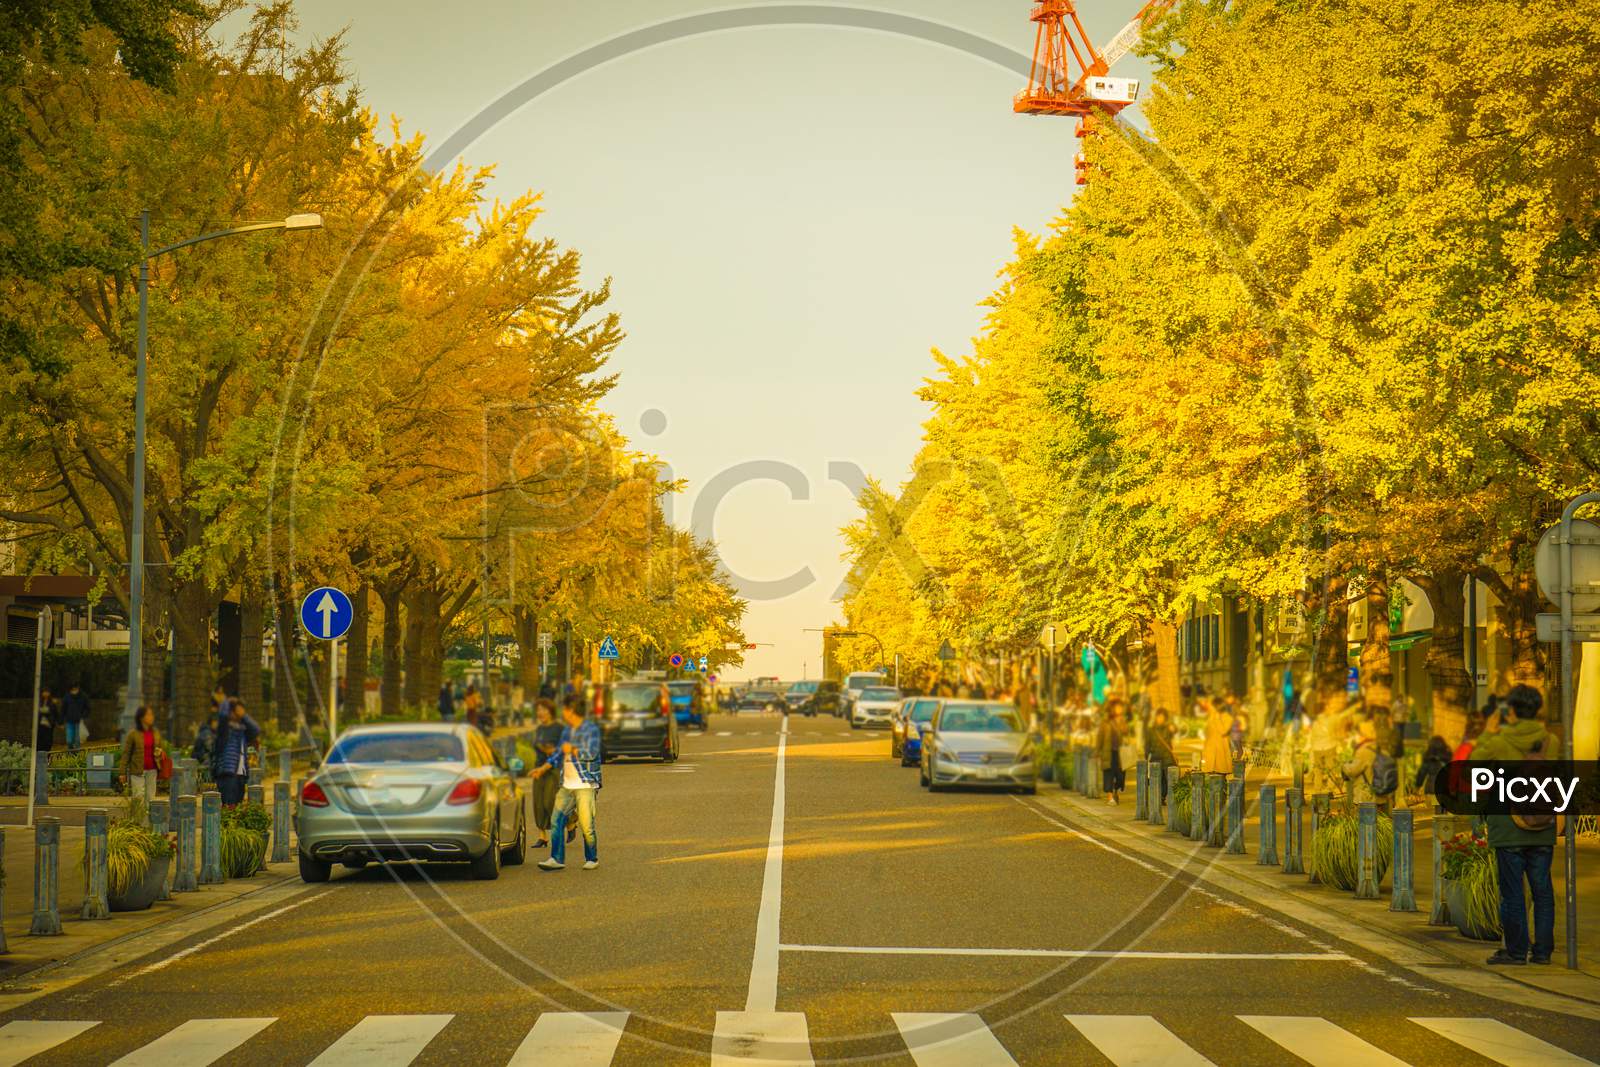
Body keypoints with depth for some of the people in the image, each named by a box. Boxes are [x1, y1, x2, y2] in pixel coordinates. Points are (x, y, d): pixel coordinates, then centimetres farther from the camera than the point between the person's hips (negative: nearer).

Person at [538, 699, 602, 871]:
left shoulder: (591, 728, -6)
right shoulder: (567, 731, 19)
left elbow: (592, 753, -17)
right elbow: (559, 755, 27)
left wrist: (572, 750, -6)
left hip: (585, 785, -7)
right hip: (567, 785, 7)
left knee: (586, 825, -8)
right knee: (557, 821, -2)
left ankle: (592, 859, 7)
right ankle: (557, 859, -1)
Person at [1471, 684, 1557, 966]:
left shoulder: (1498, 744, -11)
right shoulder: (1551, 742, 0)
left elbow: (1472, 765, 3)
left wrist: (1487, 735, 10)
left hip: (1509, 830, -3)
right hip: (1544, 829, 3)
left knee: (1512, 891, 3)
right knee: (1542, 889, 9)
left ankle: (1516, 950, 5)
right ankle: (1542, 950, 11)